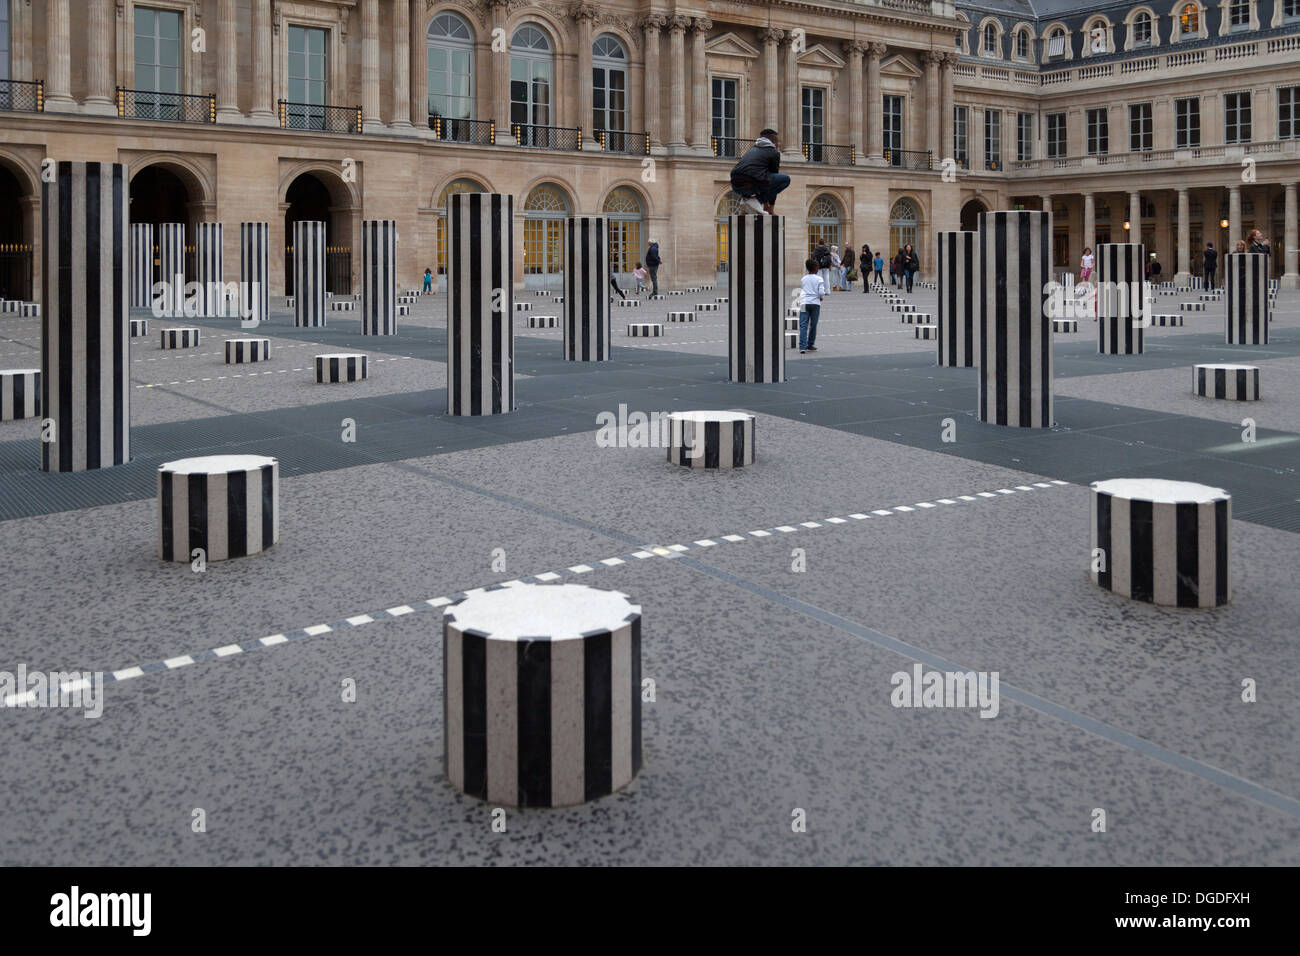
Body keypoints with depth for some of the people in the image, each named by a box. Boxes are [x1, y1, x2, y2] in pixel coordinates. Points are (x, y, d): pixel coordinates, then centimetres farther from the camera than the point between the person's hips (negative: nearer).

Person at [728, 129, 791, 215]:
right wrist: (771, 208, 25)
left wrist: (765, 205, 42)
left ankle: (746, 197, 8)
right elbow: (773, 176, 18)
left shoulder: (752, 149, 31)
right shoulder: (774, 152, 11)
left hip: (736, 187, 8)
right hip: (751, 185, -8)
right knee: (785, 179, 11)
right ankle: (755, 200, -2)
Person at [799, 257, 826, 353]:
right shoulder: (819, 279, -2)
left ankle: (802, 346, -17)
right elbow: (821, 292, -11)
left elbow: (803, 290, 14)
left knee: (803, 325, -5)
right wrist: (822, 297, 11)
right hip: (815, 303, -2)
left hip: (805, 303, 2)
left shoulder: (804, 279, 9)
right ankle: (810, 345, 20)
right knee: (813, 325, 12)